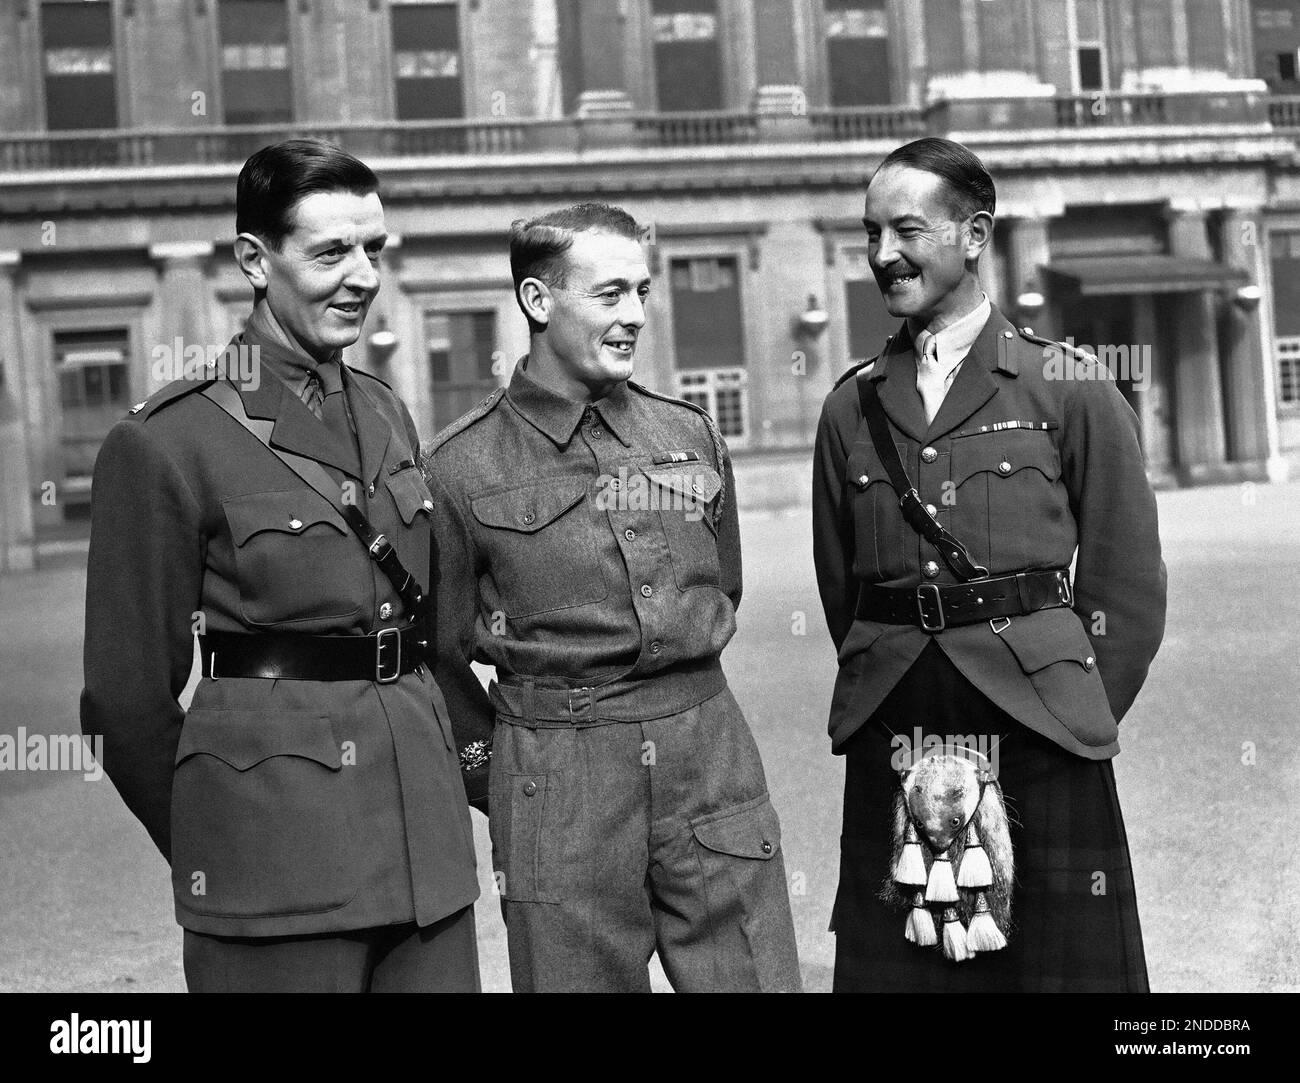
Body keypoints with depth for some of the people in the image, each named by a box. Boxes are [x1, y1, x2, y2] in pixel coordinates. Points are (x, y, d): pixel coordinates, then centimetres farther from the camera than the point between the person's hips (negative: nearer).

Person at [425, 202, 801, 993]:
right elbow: (440, 651, 4)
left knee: (760, 977, 5)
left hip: (713, 757, 3)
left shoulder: (692, 434, 9)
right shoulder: (465, 464, -4)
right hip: (555, 788, -3)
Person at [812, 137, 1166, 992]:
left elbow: (1128, 584, 2)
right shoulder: (852, 407, 10)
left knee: (1063, 960, 3)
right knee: (893, 963, 6)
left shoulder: (1068, 388, 1)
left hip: (1036, 735, -3)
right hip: (893, 742, 3)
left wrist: (1078, 715, 2)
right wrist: (894, 691, 11)